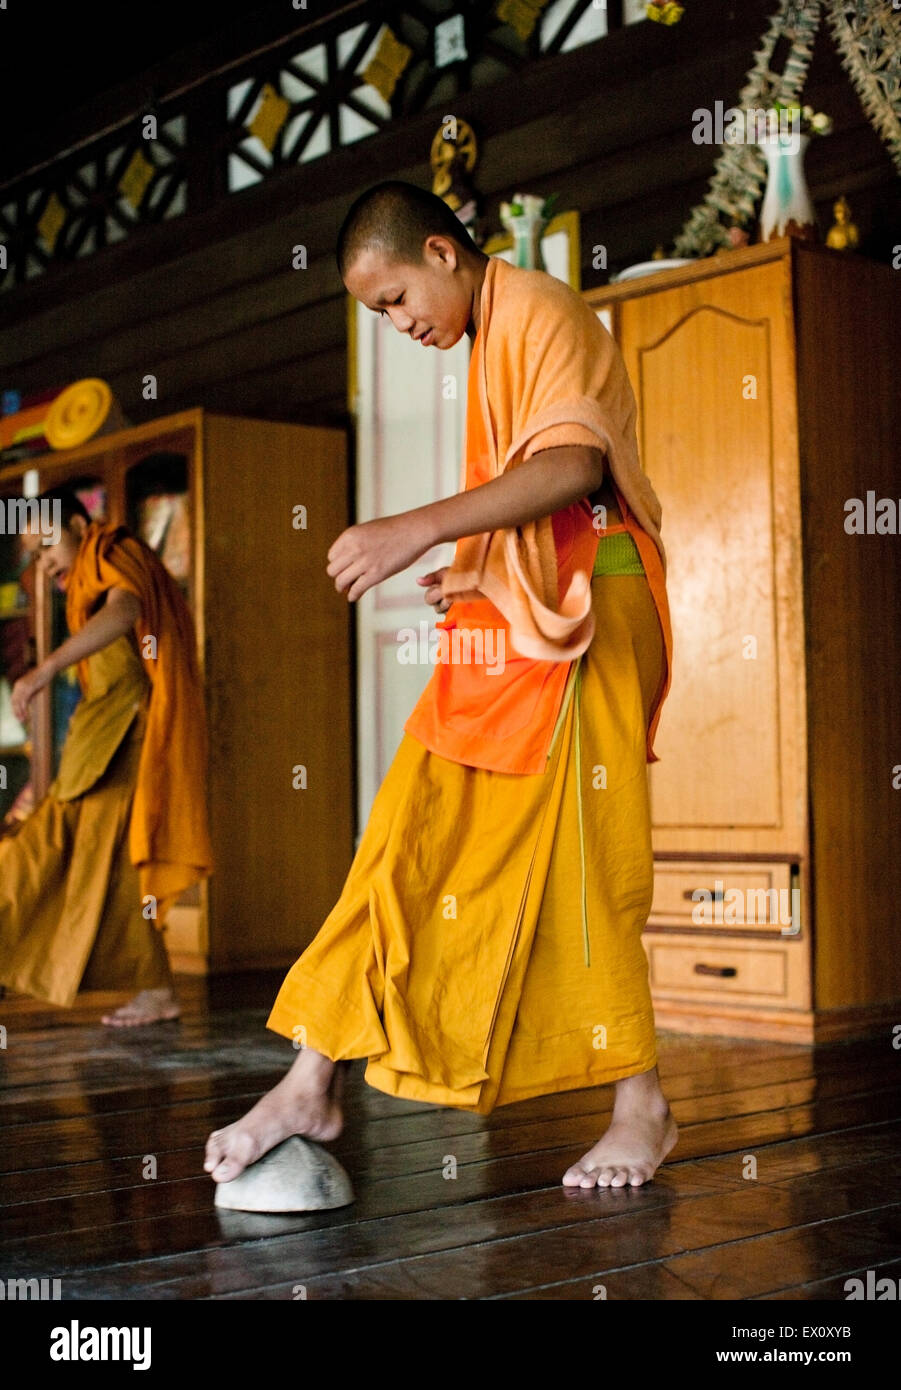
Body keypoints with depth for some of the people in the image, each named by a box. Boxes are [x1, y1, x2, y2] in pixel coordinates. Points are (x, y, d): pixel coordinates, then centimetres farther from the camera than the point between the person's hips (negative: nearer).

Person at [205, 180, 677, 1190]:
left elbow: (573, 465, -24)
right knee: (408, 840, 1)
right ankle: (313, 1086, 1)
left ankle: (642, 1107, 7)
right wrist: (476, 573, 14)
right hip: (506, 622, 9)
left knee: (579, 860, -6)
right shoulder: (485, 341, 22)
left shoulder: (537, 311, -7)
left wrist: (421, 528, -32)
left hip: (576, 616, -9)